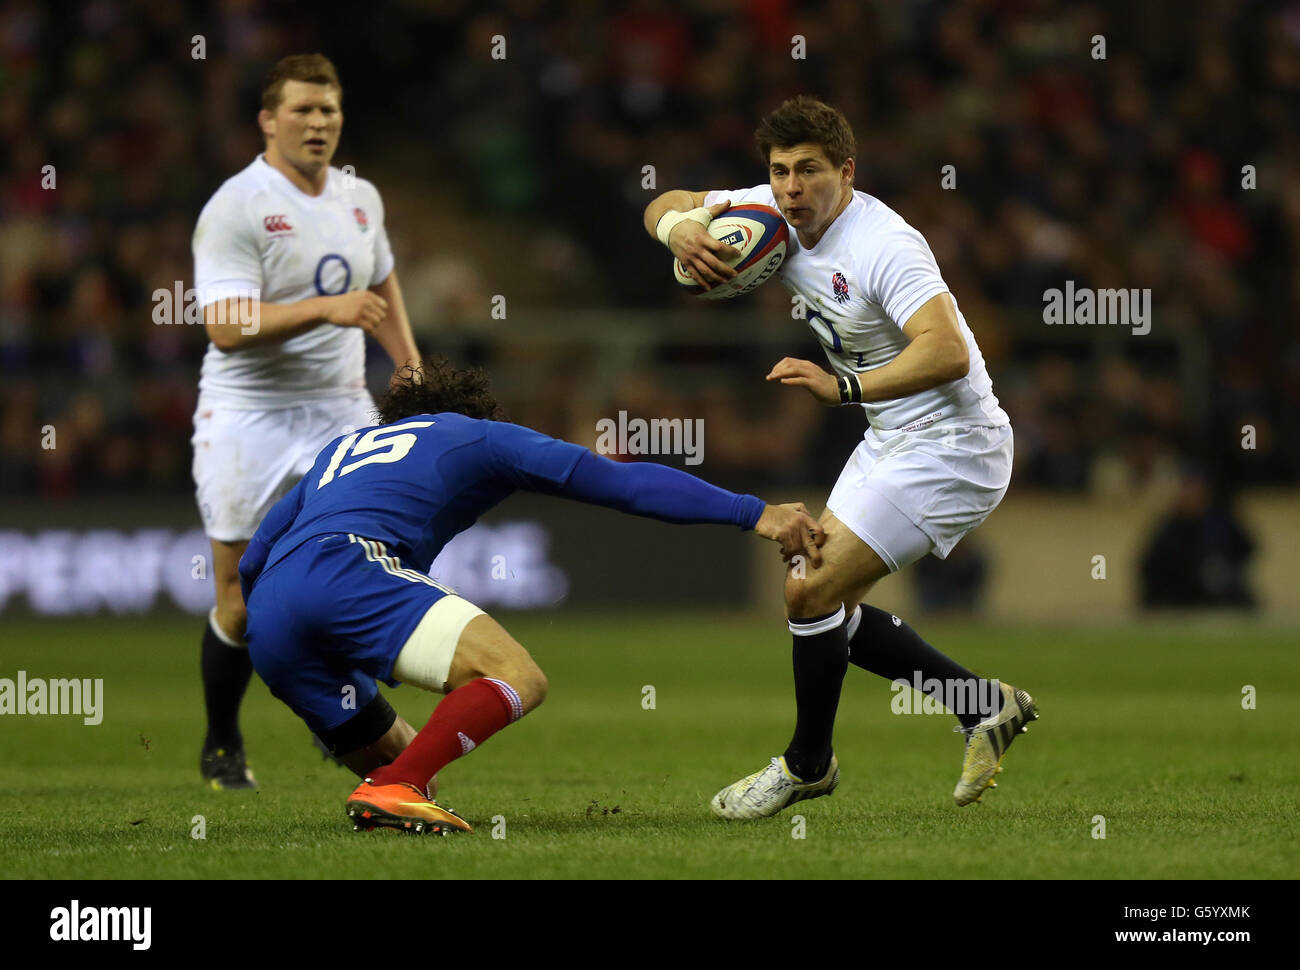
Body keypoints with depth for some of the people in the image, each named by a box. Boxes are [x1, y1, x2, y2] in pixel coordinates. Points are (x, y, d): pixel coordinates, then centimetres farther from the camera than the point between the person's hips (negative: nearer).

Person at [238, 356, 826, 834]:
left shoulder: (341, 449, 38)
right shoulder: (478, 436, 24)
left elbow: (252, 561, 33)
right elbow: (627, 483, 18)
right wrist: (753, 514, 16)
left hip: (266, 625, 6)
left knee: (406, 765, 16)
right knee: (518, 679, -15)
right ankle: (391, 789, -31)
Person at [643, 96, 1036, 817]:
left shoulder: (884, 245, -25)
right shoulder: (775, 213, -1)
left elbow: (948, 353, -37)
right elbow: (666, 207, 10)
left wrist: (843, 388, -46)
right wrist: (679, 227, -15)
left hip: (950, 448, -10)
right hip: (891, 441, 10)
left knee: (811, 593, -11)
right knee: (826, 603, 11)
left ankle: (807, 764, 10)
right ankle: (985, 706, 22)